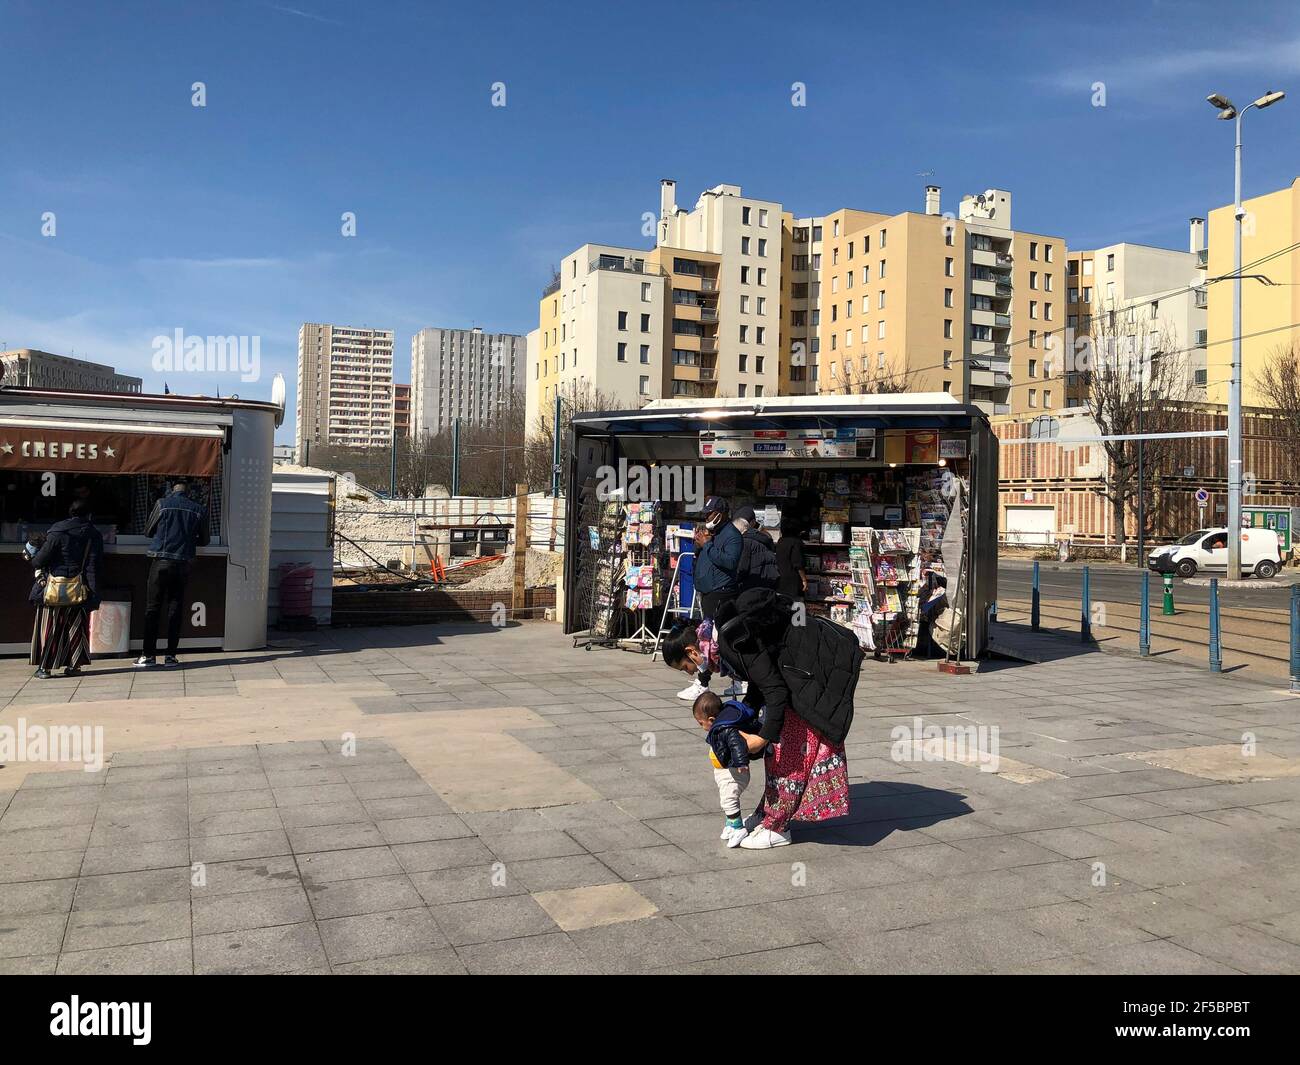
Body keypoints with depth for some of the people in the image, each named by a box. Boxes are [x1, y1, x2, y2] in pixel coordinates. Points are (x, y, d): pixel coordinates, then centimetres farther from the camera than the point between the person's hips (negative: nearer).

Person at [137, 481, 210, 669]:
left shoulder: (162, 504, 0)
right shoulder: (199, 509, 4)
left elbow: (148, 531, 11)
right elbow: (204, 540, 13)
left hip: (161, 562, -1)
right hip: (183, 564, 2)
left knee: (152, 607, 4)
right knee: (175, 608, 7)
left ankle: (149, 655, 3)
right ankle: (171, 655, 7)